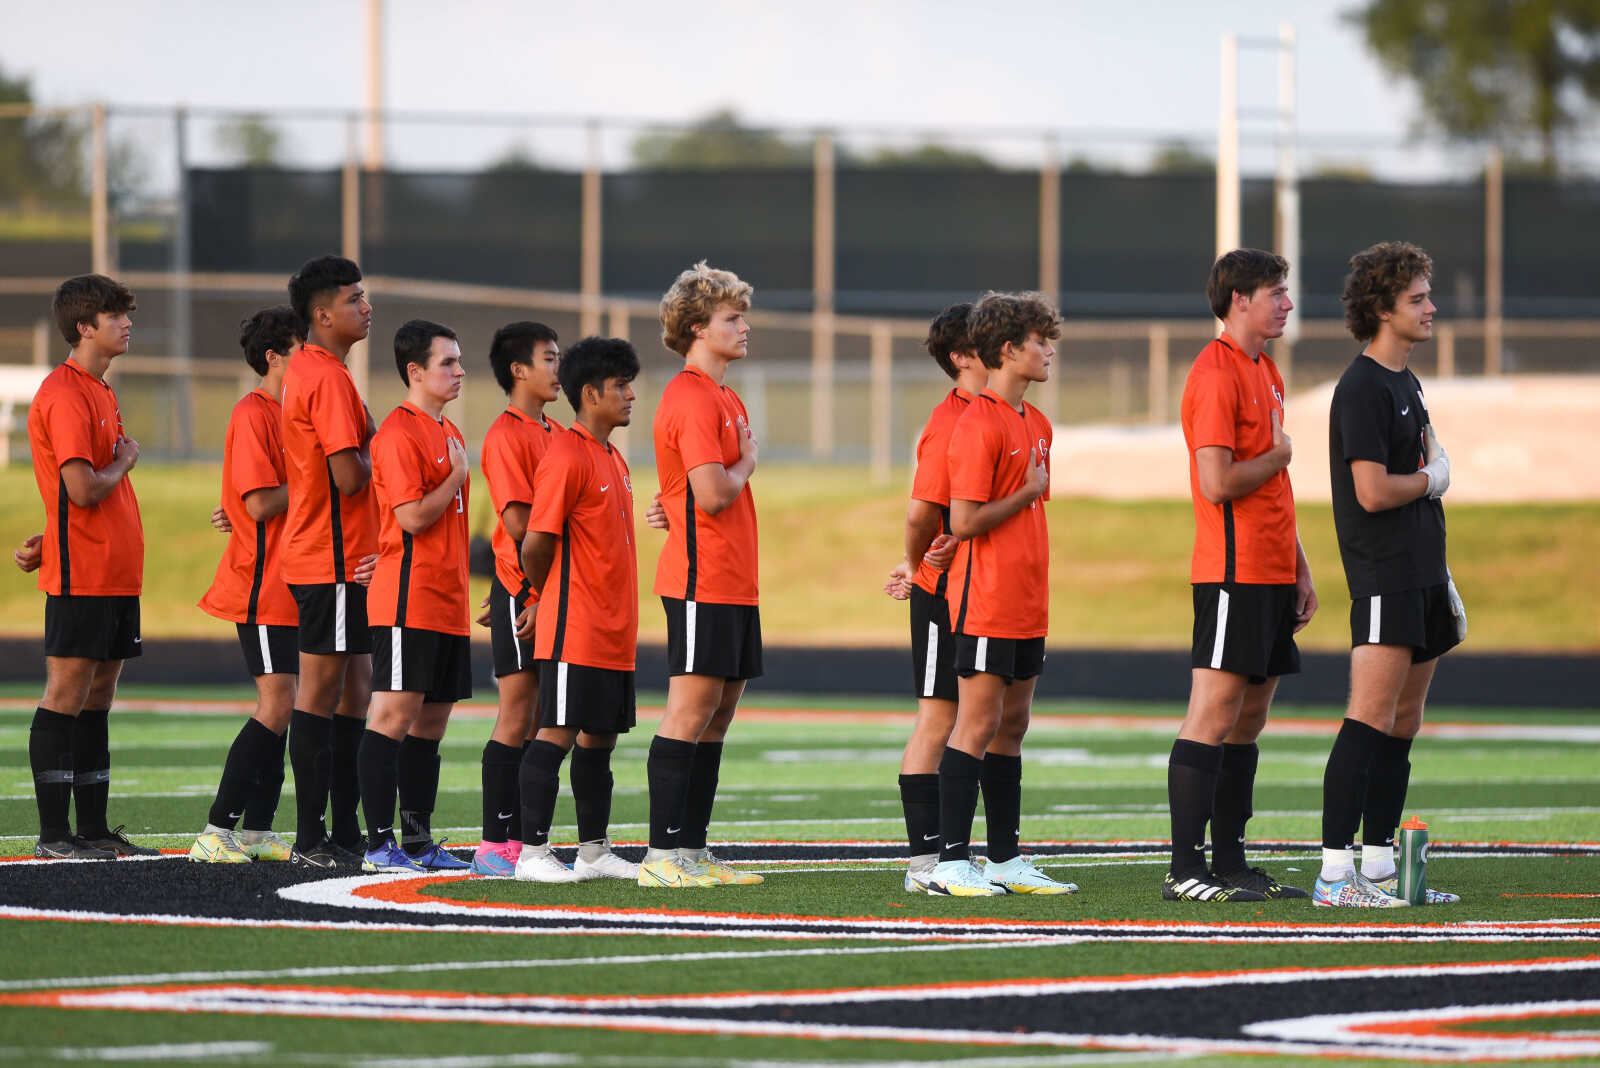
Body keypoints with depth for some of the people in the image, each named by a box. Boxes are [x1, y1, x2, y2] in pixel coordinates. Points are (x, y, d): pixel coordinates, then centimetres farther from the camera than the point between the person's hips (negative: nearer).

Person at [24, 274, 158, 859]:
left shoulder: (101, 393, 18)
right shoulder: (64, 394, -14)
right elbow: (83, 489, -21)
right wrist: (123, 462, -3)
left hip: (117, 570, 9)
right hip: (81, 575, -9)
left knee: (97, 700, 11)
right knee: (66, 700, -5)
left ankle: (94, 830, 14)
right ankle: (54, 834, -3)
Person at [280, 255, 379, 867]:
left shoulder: (305, 370, 16)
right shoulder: (329, 378, -16)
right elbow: (350, 477, -21)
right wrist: (373, 448, -4)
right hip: (334, 558, -10)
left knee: (353, 694, 12)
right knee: (322, 695, -6)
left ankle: (344, 835, 15)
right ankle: (311, 838, -4)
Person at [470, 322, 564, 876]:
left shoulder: (556, 434, 16)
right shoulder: (505, 435, -11)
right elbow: (519, 522, -18)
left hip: (555, 591, 8)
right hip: (522, 590, -8)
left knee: (540, 718, 8)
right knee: (517, 715, -6)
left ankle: (520, 840, 11)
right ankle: (494, 844, -3)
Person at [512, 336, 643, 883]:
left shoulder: (613, 460, 17)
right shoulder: (567, 457, -13)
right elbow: (536, 543, -15)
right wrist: (548, 597, 2)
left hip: (614, 631, 9)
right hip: (575, 630, -9)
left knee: (600, 736, 11)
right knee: (558, 732, -8)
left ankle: (594, 850, 17)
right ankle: (533, 852, -6)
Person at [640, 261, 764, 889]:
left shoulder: (724, 399, 19)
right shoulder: (691, 397, -13)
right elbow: (713, 494, -21)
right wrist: (746, 463, -3)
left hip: (734, 581, 10)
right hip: (703, 581, -10)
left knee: (718, 714, 10)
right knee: (691, 712, -9)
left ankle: (692, 850, 13)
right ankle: (663, 855, -7)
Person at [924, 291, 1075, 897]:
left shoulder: (1037, 425, 16)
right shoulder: (979, 425, -13)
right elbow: (964, 522, -18)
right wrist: (1028, 492, -9)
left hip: (1027, 606, 9)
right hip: (985, 604, -9)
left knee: (1010, 726, 11)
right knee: (978, 725, -8)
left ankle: (1006, 860, 15)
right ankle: (951, 863, -6)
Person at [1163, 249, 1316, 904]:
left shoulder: (1265, 372, 18)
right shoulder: (1216, 374, -13)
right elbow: (1218, 483, -21)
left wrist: (1298, 568, 19)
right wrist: (1280, 455, -6)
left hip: (1271, 573, 9)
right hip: (1233, 573, -9)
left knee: (1248, 720, 10)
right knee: (1212, 718, -9)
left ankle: (1230, 863, 13)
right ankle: (1186, 869, -10)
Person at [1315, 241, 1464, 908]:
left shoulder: (1406, 383, 18)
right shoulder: (1362, 388, -12)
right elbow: (1374, 492, -21)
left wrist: (1444, 581, 21)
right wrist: (1432, 479, -3)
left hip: (1421, 573, 10)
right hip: (1383, 577, -10)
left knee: (1404, 726, 10)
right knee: (1372, 720, -14)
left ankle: (1378, 866, 13)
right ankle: (1335, 872, -17)